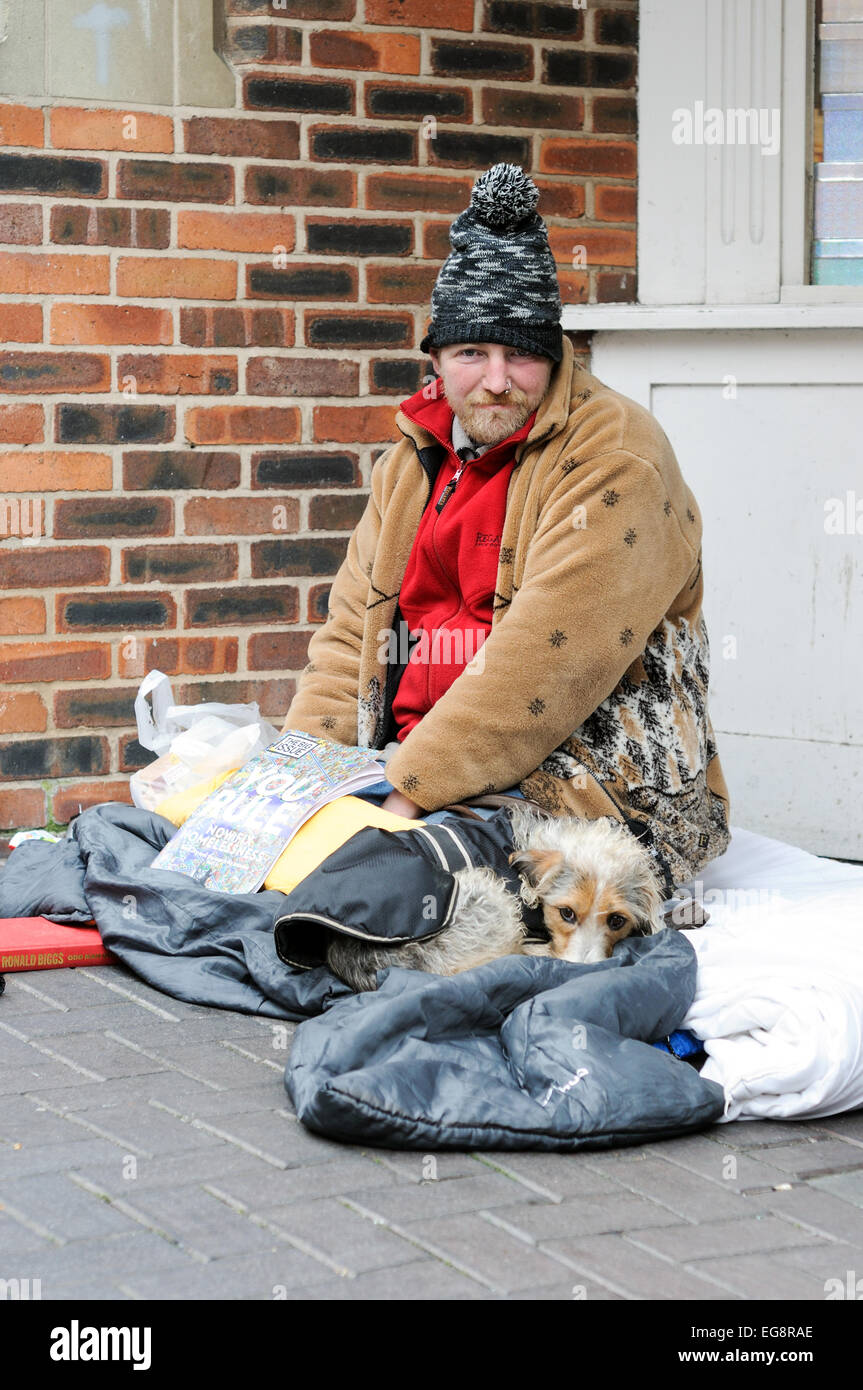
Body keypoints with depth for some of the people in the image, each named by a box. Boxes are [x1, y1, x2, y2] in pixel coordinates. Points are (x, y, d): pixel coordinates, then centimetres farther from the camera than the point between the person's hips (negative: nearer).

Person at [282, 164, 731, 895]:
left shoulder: (616, 457, -9)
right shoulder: (414, 460, 16)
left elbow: (552, 656, -20)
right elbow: (353, 631, 16)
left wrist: (413, 786, -23)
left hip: (593, 799, -7)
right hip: (415, 765, 7)